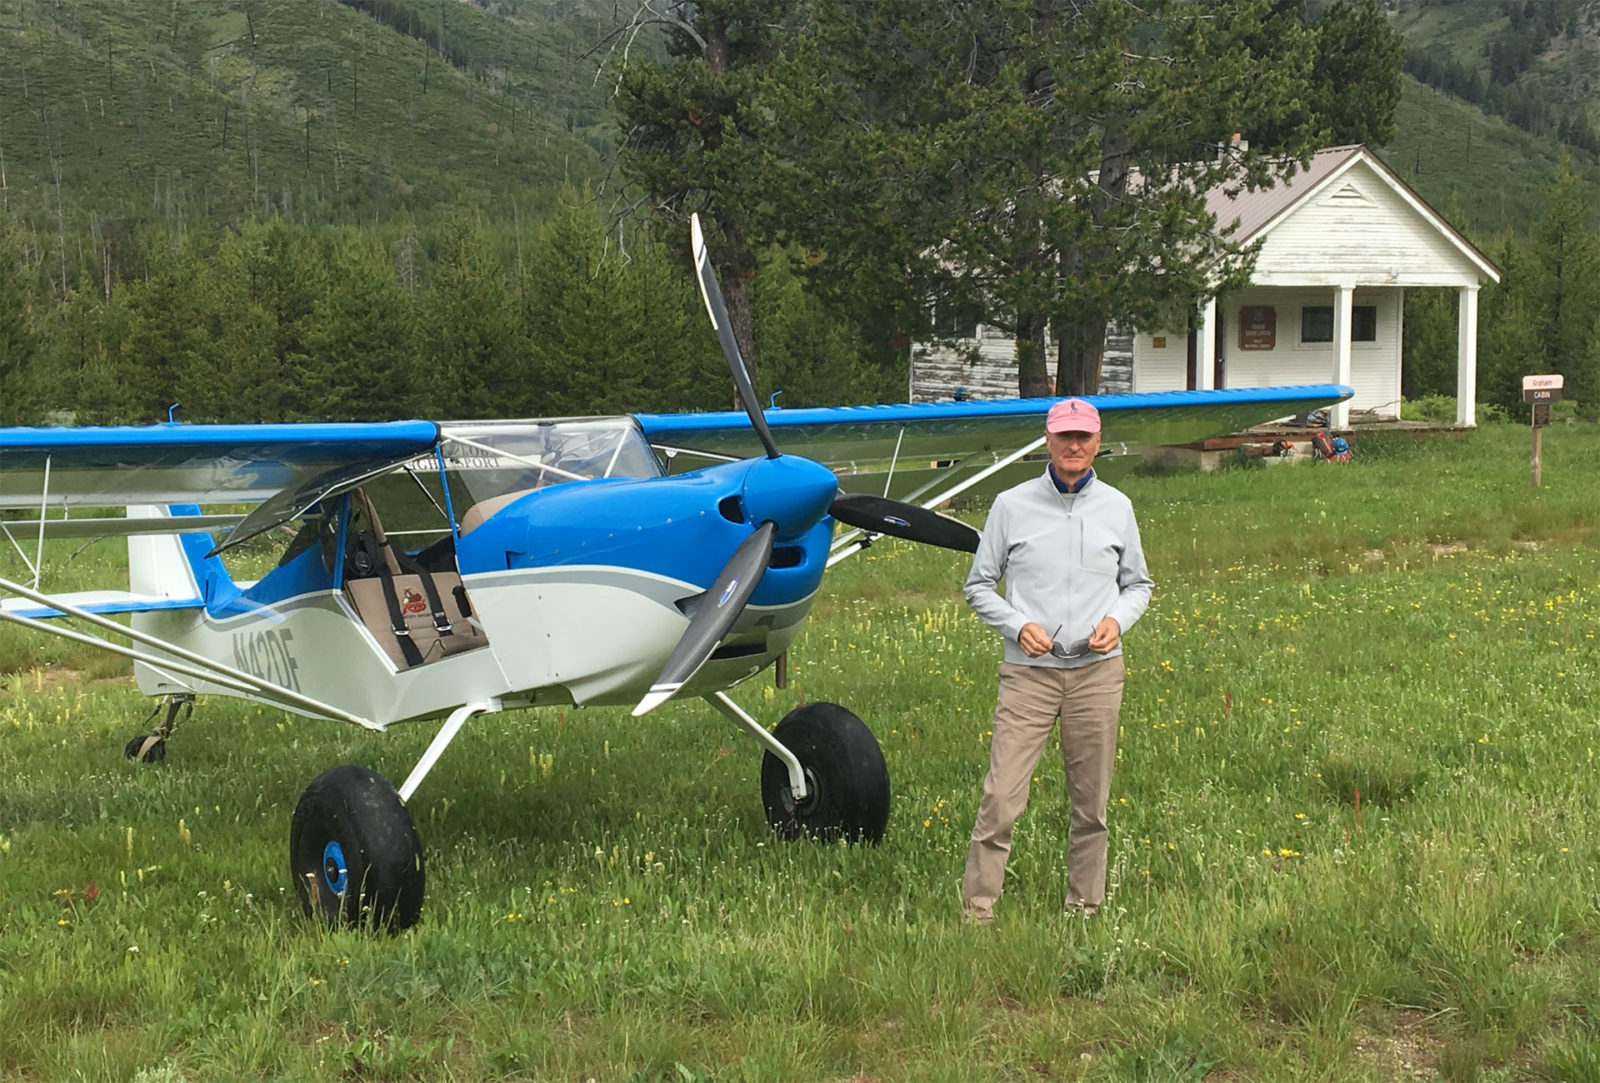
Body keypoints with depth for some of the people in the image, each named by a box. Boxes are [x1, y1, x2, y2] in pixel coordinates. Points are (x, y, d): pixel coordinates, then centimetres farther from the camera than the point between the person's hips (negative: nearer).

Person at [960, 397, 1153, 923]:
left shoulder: (1116, 508, 9)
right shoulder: (1012, 505, 2)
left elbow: (1138, 584, 18)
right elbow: (979, 585, 8)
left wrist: (1117, 621, -3)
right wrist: (1018, 625, -9)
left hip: (1097, 669, 2)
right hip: (1029, 669, -2)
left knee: (1091, 801, 7)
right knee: (1001, 797, -10)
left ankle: (1084, 906, 17)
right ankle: (977, 907, -4)